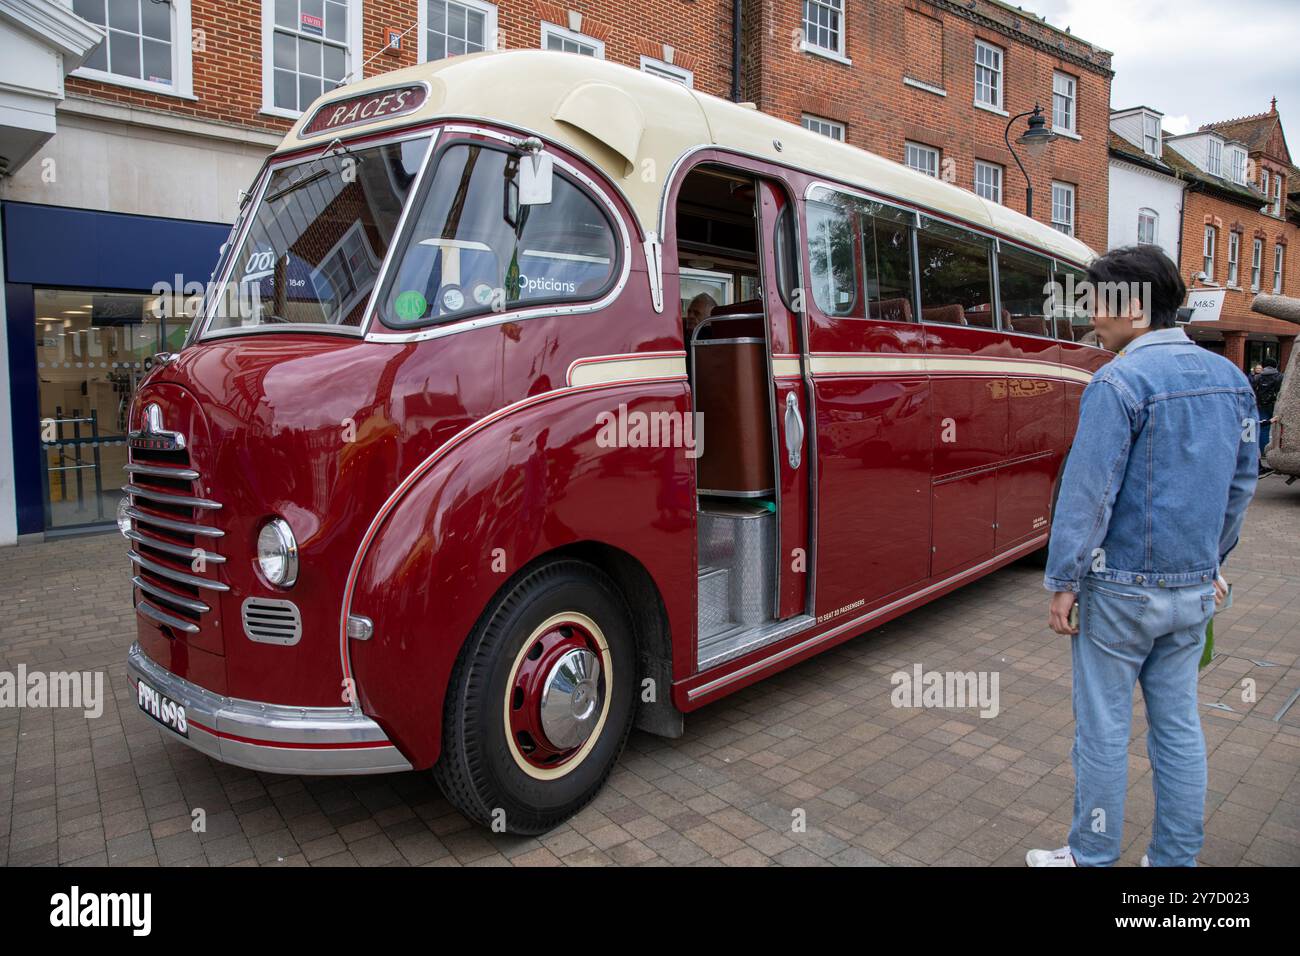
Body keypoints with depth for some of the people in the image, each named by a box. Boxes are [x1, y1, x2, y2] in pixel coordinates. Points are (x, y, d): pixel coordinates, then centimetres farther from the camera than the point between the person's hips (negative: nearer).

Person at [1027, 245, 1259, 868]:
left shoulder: (1119, 381, -17)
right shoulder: (1230, 378, 7)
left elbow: (1089, 490, -19)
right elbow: (1241, 482, 15)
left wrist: (1062, 582, -12)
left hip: (1122, 590, -7)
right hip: (1195, 590, 7)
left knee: (1103, 729, 6)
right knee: (1178, 723, 17)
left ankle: (1092, 857, 21)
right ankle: (1176, 857, 29)